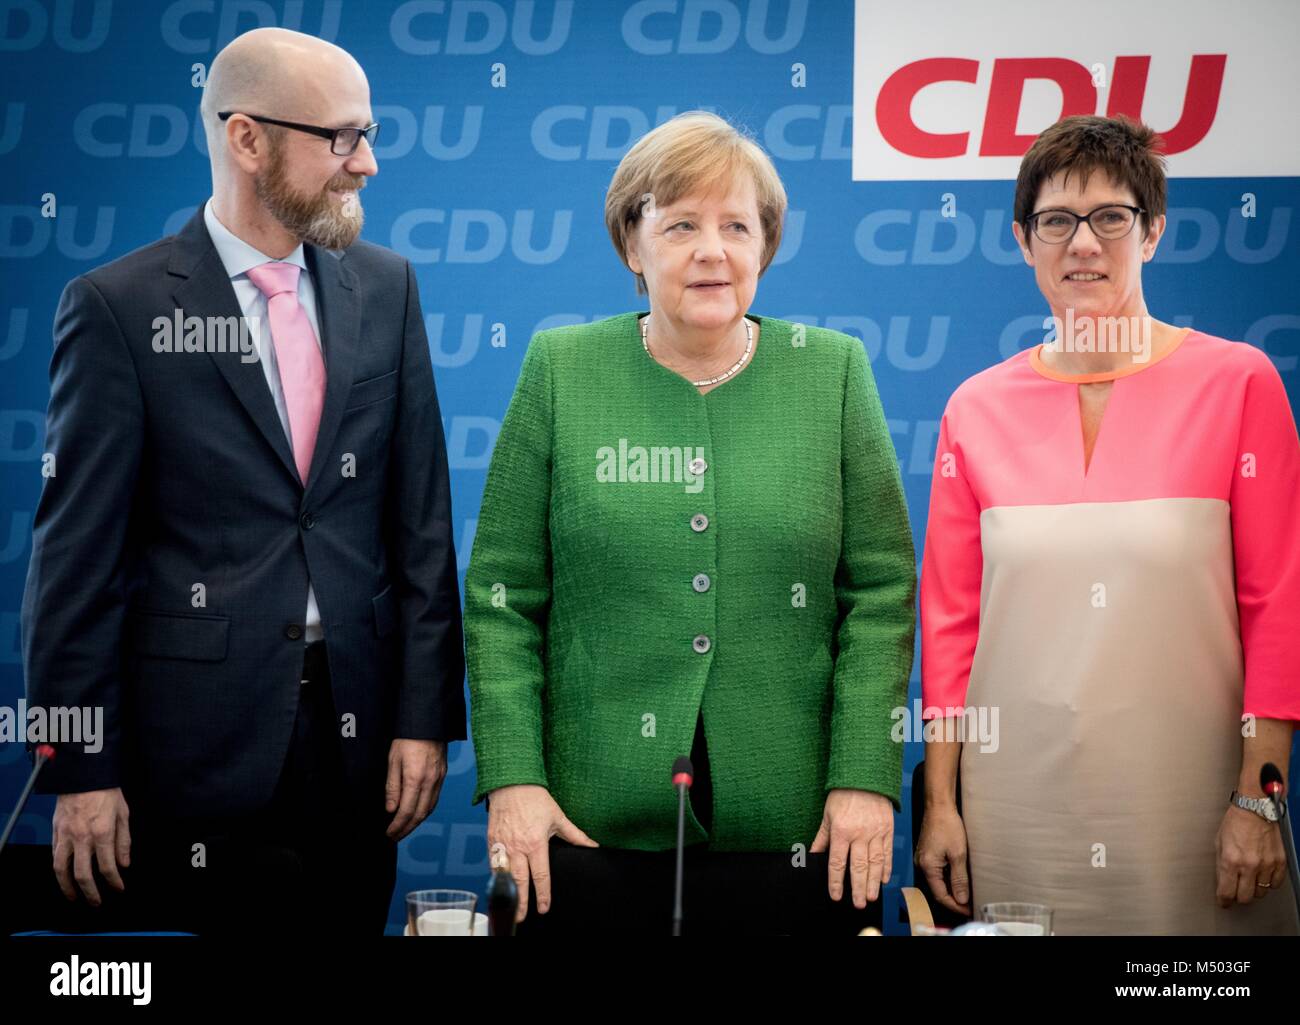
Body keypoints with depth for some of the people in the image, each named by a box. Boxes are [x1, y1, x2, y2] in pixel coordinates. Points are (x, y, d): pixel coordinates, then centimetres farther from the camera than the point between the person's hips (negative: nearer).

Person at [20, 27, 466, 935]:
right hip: (197, 737, -3)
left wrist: (426, 715, 1)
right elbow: (78, 551, -6)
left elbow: (420, 516, 7)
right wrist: (81, 770, -8)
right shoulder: (119, 306, -6)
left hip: (357, 727, 4)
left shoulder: (385, 288, 7)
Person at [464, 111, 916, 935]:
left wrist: (867, 776, -7)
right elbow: (502, 596, 2)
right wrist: (510, 776, -7)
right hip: (594, 823, 0)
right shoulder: (561, 370, 4)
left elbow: (881, 591, 2)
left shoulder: (833, 371, 5)